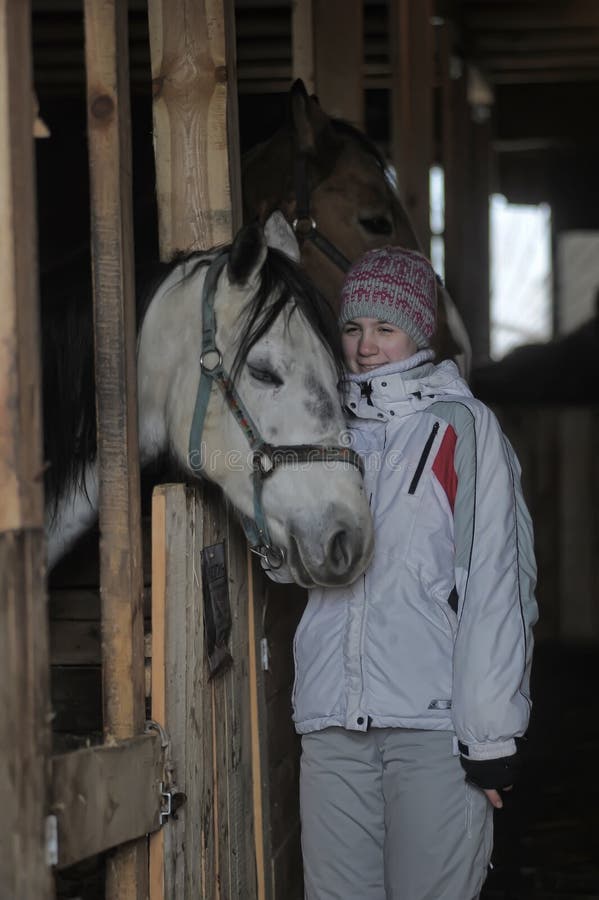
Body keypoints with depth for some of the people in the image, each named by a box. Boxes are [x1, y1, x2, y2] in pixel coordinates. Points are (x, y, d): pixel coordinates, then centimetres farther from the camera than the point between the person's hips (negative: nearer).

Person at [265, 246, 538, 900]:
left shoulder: (464, 429, -1)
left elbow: (494, 587, -6)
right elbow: (284, 562, 18)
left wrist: (492, 735, -11)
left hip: (435, 721, -5)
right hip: (331, 722, 5)